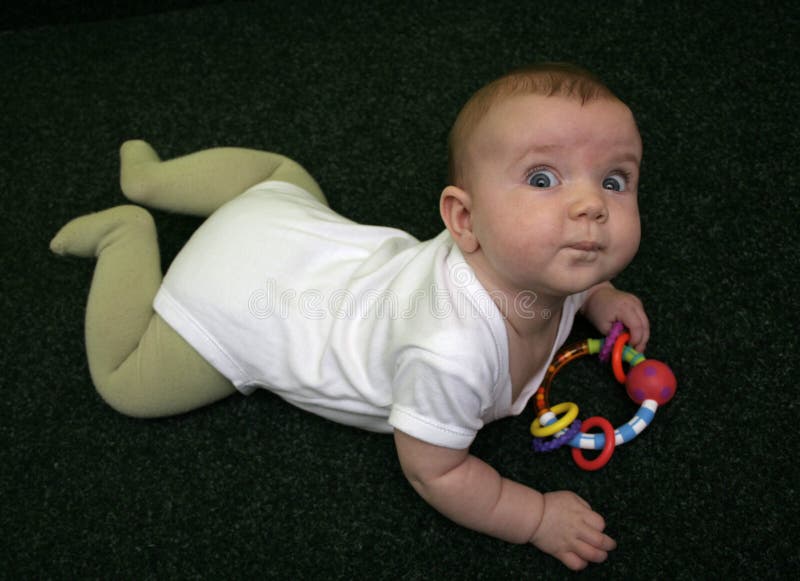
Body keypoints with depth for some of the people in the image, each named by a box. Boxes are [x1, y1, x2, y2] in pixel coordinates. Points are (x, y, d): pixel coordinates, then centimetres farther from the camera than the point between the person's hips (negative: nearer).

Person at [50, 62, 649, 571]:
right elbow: (433, 472, -24)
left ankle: (151, 174, 44)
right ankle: (128, 235, 24)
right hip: (235, 303, -6)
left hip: (293, 242, 6)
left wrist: (598, 298, 0)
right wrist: (538, 517, -20)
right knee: (126, 384, 14)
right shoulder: (450, 351, -43)